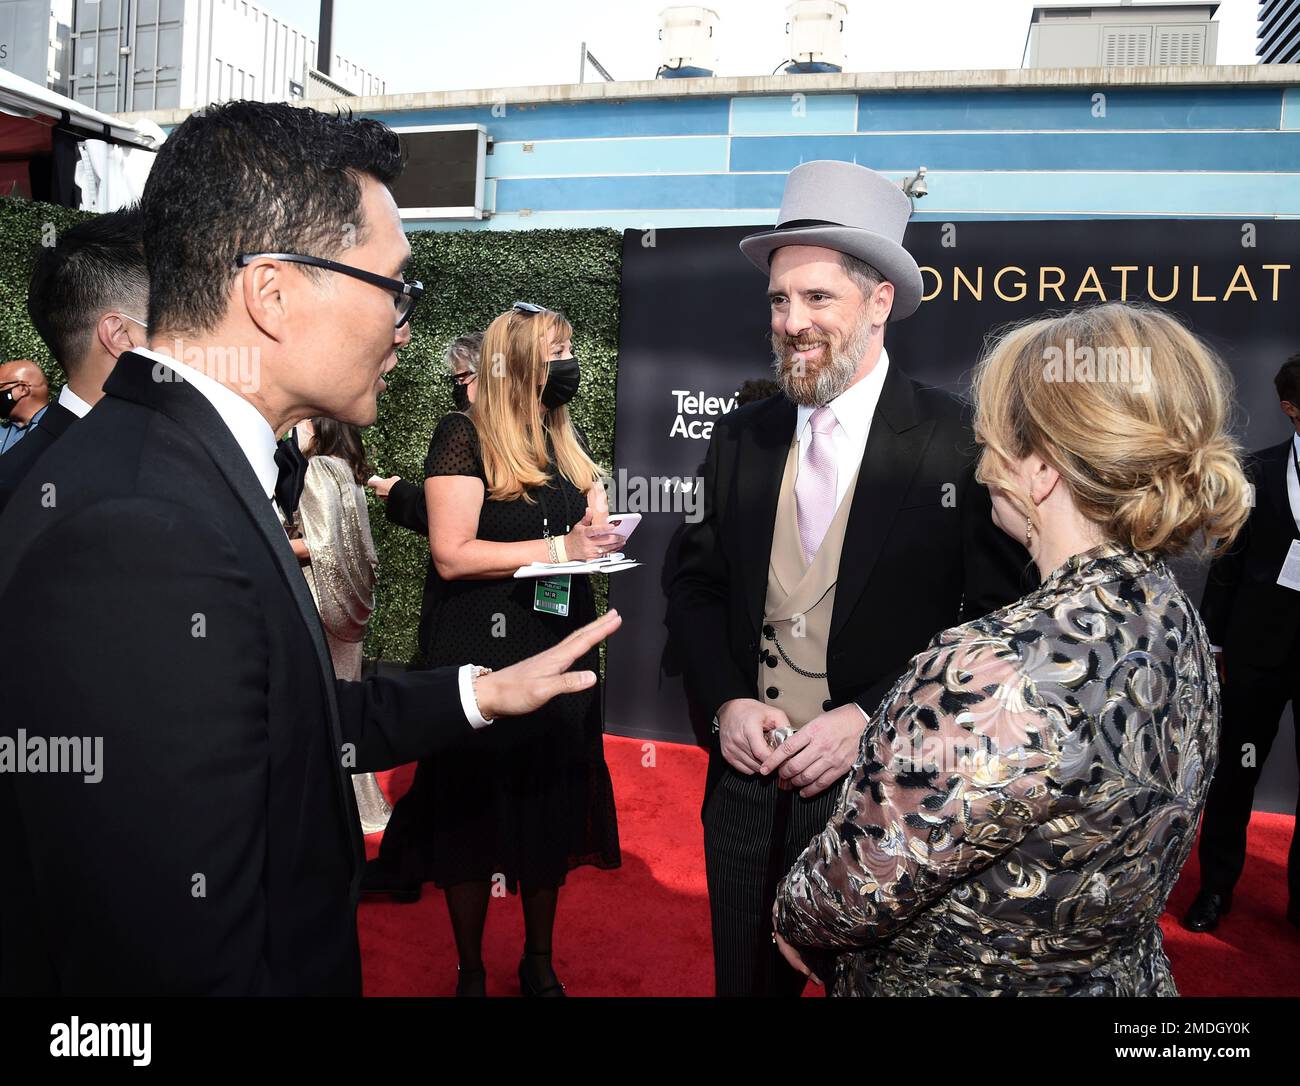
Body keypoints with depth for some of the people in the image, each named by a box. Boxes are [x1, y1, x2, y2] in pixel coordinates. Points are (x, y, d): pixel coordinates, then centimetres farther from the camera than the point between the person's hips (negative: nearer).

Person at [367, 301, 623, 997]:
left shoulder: (566, 439, 11)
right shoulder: (465, 435, -10)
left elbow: (592, 523, 19)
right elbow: (452, 555, -17)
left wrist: (597, 535, -5)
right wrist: (560, 546, -18)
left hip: (560, 647, 6)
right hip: (482, 652, -6)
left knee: (552, 807, 15)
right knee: (476, 812, 8)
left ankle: (540, 963, 34)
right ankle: (471, 971, 29)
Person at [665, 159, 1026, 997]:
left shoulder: (959, 446, -12)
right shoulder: (742, 439, 3)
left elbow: (992, 621, -10)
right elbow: (696, 586, 8)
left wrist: (869, 717, -18)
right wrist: (726, 701, -7)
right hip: (746, 785, 4)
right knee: (746, 979, 22)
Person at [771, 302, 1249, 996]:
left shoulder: (998, 672, -36)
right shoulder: (1171, 618, -7)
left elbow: (855, 893, -24)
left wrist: (794, 919, -5)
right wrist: (865, 738, 2)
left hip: (960, 981, -7)